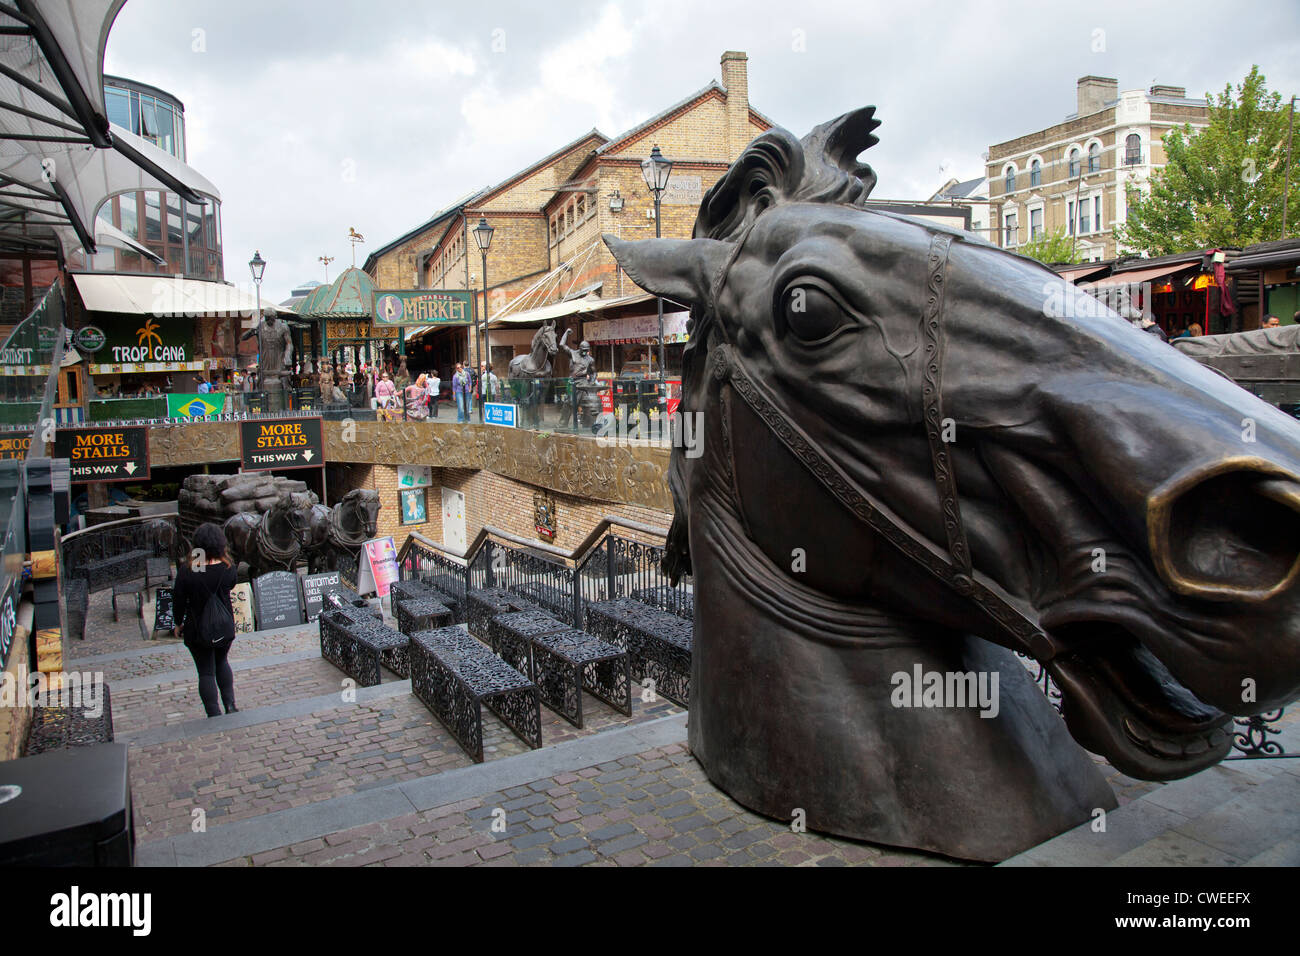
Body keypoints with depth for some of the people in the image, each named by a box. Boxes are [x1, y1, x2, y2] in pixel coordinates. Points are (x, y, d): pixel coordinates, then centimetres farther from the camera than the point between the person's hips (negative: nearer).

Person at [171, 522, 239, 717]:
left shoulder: (186, 571, -17)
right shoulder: (228, 568, -13)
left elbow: (179, 601, -7)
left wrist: (178, 624, 9)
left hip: (197, 630, -2)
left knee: (206, 672, 8)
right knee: (221, 663, 26)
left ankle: (215, 716, 9)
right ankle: (230, 705, 22)